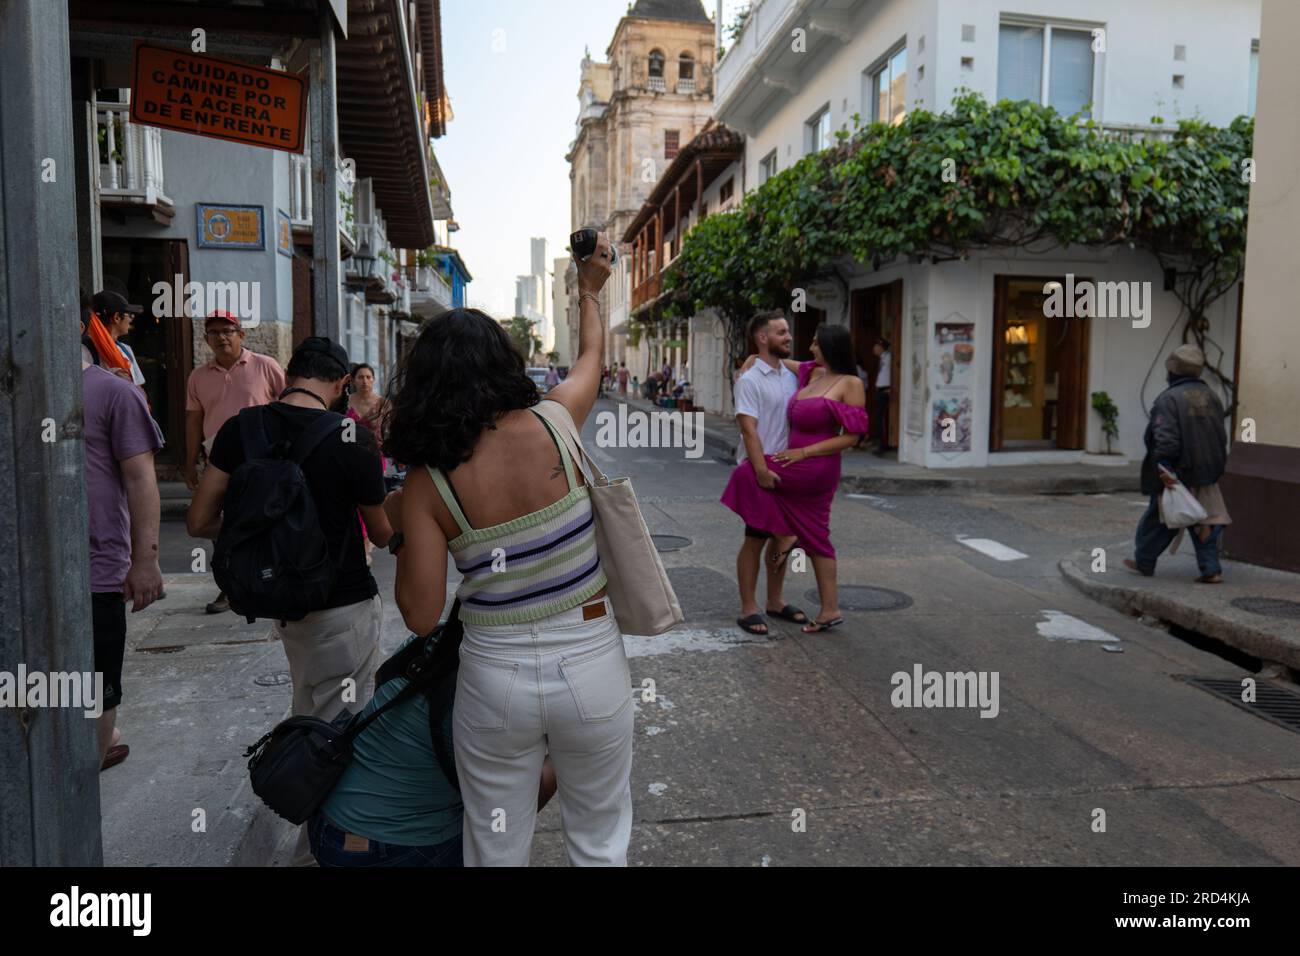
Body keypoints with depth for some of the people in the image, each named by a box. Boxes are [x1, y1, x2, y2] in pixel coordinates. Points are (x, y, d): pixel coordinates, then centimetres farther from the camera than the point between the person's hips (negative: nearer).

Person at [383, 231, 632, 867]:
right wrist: (589, 290, 31)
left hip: (495, 678, 0)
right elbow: (592, 355, 13)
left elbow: (421, 616, -10)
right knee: (600, 844, 22)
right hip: (591, 667, 0)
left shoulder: (426, 485, -11)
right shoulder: (552, 423, -10)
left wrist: (404, 539, 4)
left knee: (497, 853, 22)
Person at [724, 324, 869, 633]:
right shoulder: (813, 373, 9)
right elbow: (779, 361, 26)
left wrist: (804, 452, -18)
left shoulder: (850, 384, -11)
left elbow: (851, 437, -15)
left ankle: (785, 536, 5)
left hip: (814, 467, -8)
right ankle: (830, 609, 18)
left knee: (747, 475, -6)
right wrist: (751, 361, 10)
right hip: (803, 470, 8)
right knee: (815, 537, 11)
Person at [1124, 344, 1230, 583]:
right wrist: (1214, 467, 20)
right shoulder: (1211, 396, 8)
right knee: (1205, 520, 11)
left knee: (1157, 519, 9)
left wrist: (1164, 467, -22)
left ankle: (1143, 562, 22)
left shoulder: (1168, 399, -15)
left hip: (1178, 474, -6)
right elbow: (1221, 437, 13)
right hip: (1206, 473, 6)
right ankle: (1210, 569, 7)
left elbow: (1165, 440, -23)